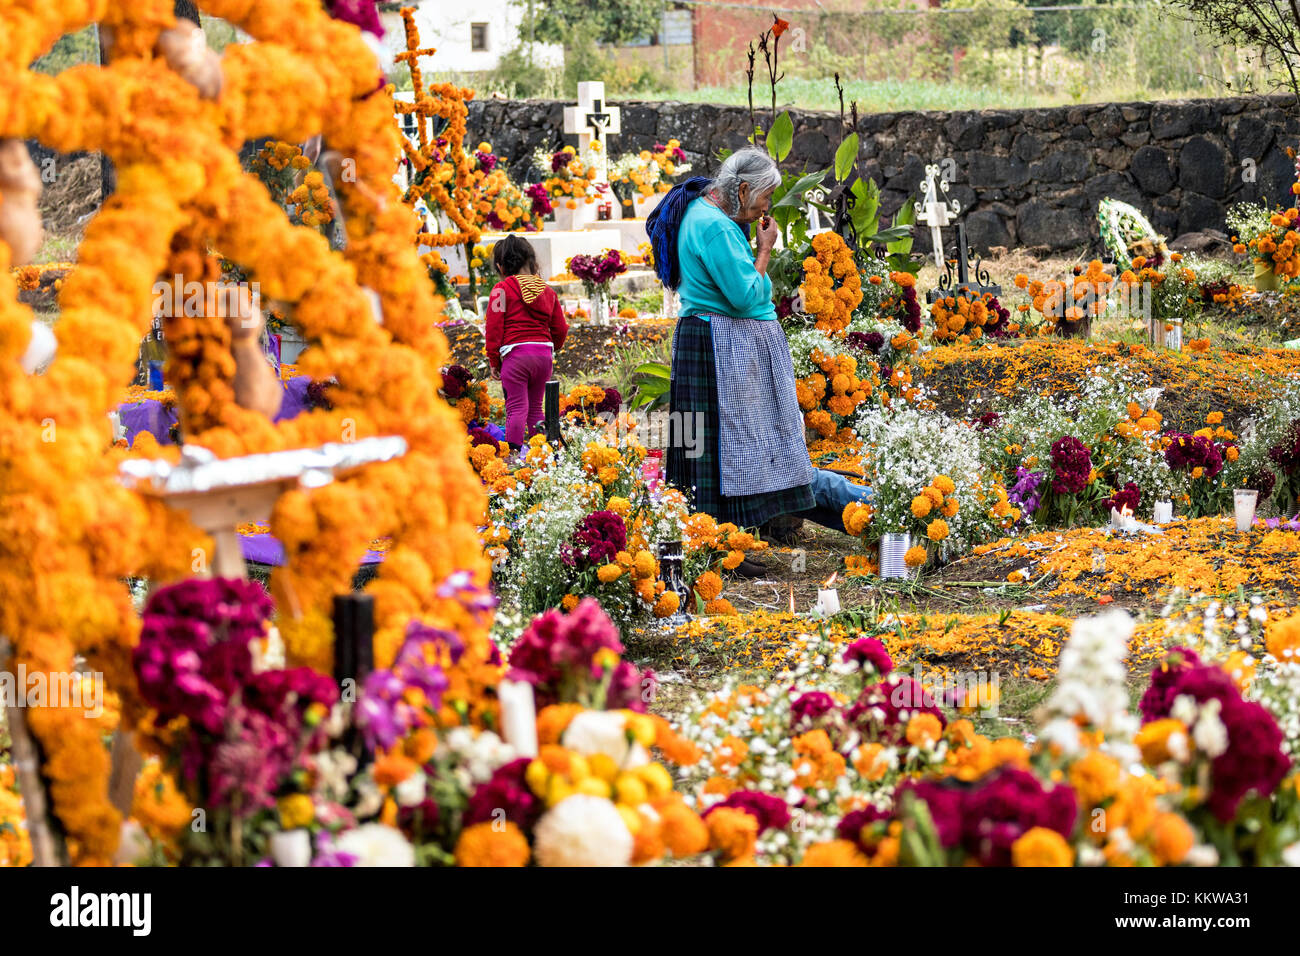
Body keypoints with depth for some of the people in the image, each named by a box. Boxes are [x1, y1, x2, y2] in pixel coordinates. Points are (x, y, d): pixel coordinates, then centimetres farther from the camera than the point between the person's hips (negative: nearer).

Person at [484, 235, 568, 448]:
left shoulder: (501, 289, -2)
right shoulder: (547, 291, 13)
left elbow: (494, 328, -5)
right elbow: (560, 329, 14)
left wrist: (494, 361, 2)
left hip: (515, 354, -5)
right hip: (544, 354, 5)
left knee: (516, 408, -6)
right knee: (535, 408, 14)